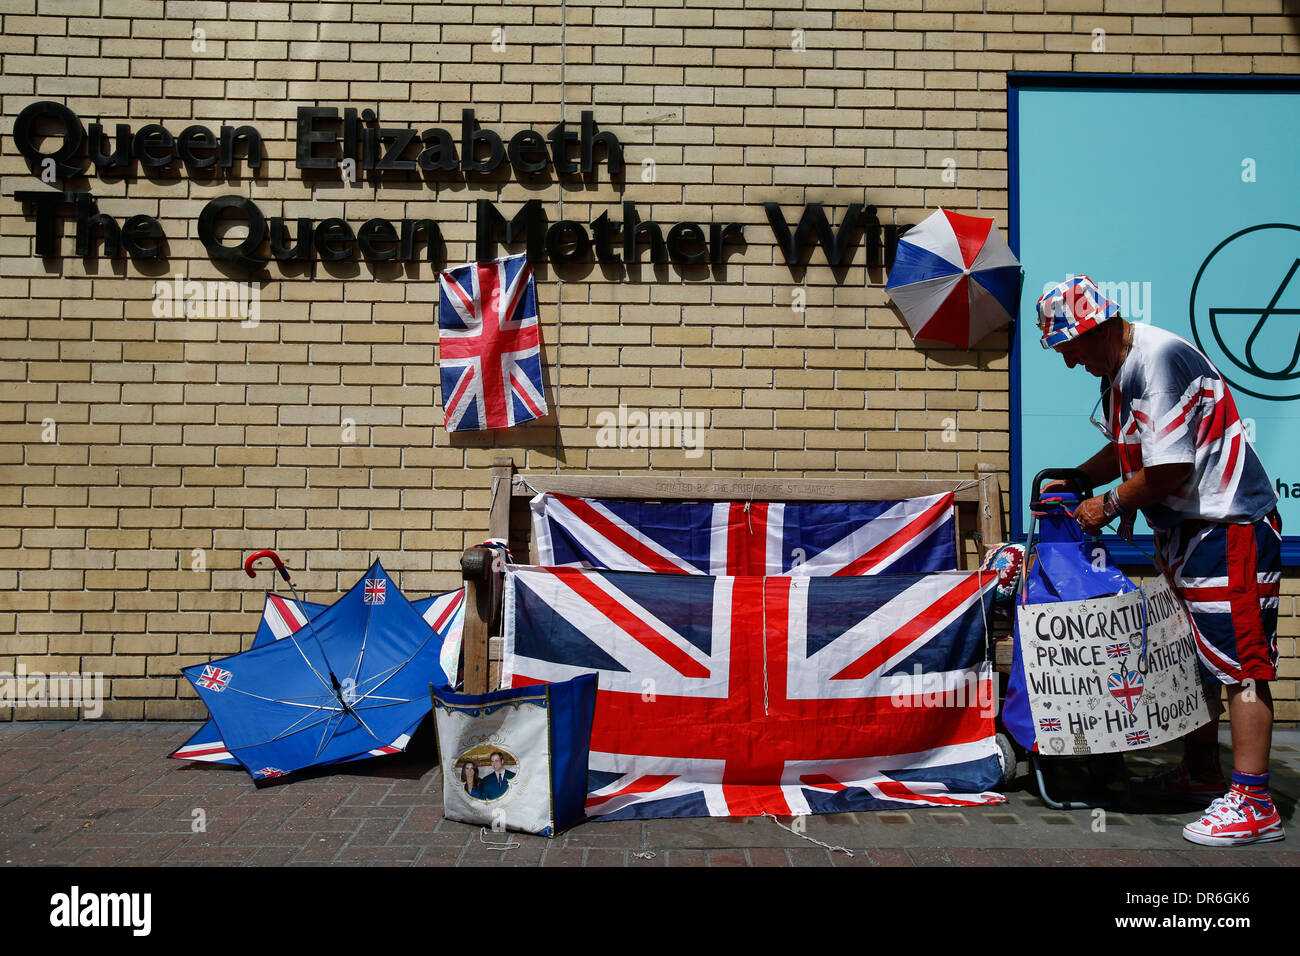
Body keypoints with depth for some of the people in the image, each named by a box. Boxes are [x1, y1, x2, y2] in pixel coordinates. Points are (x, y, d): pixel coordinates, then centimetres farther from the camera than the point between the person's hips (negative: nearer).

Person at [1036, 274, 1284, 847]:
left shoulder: (1160, 359, -22)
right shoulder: (1117, 370, 10)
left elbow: (1169, 471, -25)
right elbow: (1126, 450, 21)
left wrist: (1109, 505, -11)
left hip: (1229, 524, -11)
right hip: (1184, 529, 11)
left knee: (1238, 663, -8)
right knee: (1192, 655, 17)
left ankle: (1252, 804, -2)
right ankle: (1201, 773, 30)